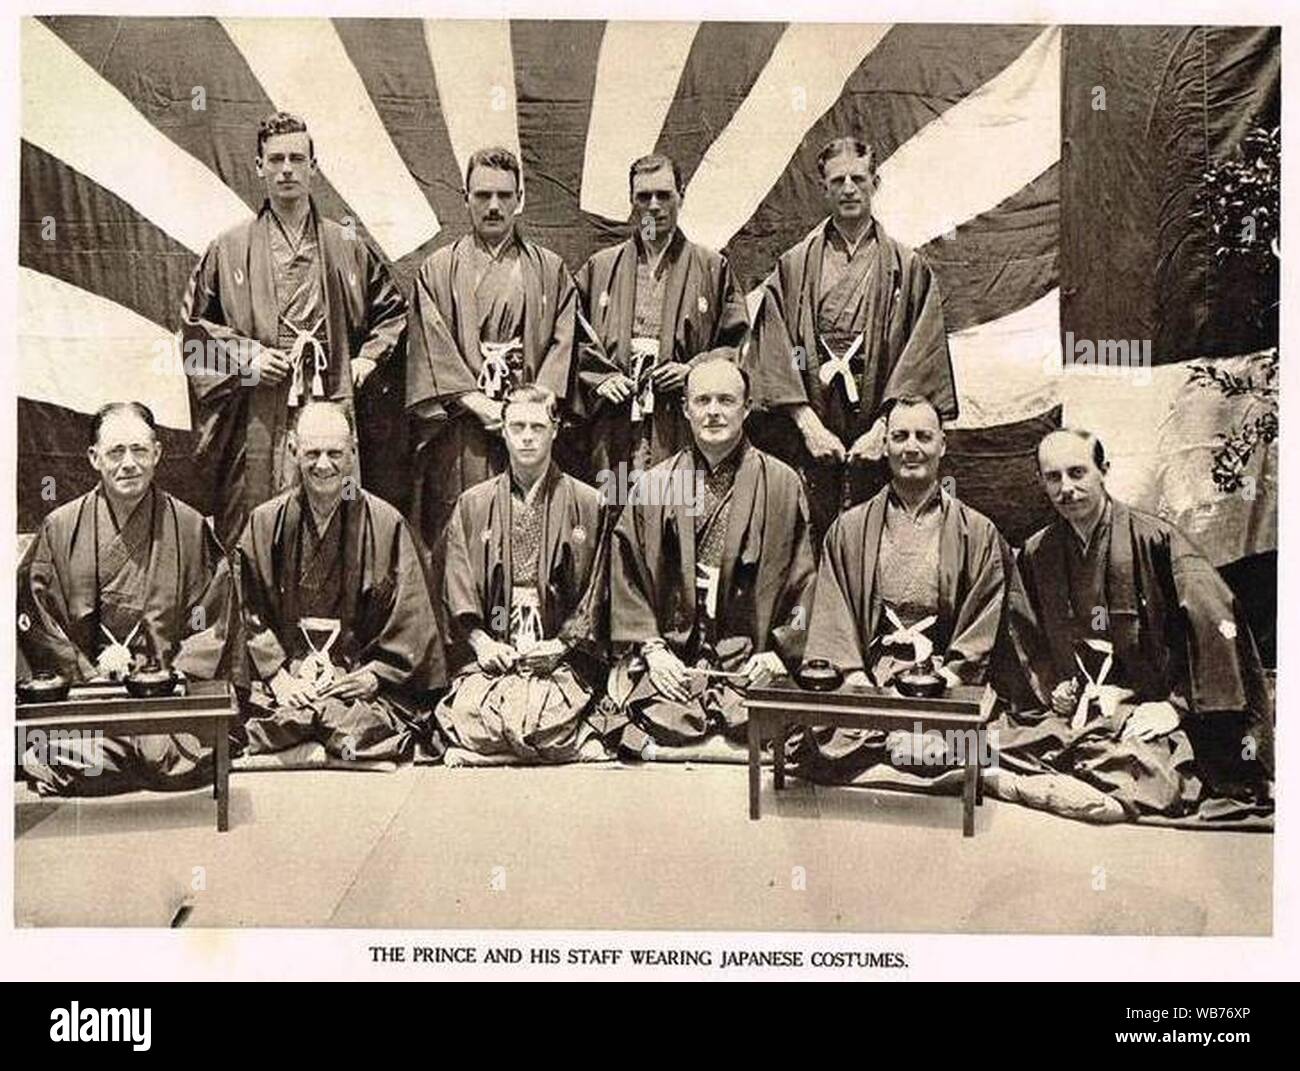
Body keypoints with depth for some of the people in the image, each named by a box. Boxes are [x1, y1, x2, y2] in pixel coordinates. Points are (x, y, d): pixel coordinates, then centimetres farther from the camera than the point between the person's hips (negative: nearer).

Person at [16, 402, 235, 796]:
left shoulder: (189, 527, 4)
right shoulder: (60, 528, 5)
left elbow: (212, 623, 5)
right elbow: (34, 619, 4)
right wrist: (89, 674, -7)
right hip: (81, 694, 0)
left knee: (196, 757, -25)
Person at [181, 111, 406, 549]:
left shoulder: (349, 247, 11)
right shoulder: (228, 249, 8)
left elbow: (392, 311, 18)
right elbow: (193, 320, 11)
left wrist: (365, 362, 5)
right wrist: (245, 354, -3)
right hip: (254, 418, 0)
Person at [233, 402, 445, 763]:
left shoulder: (385, 523, 4)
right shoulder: (265, 523, 9)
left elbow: (410, 617, 4)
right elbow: (251, 613, 7)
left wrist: (374, 674, -6)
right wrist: (277, 674, -6)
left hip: (361, 679, 0)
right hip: (284, 681, 1)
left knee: (364, 729, -27)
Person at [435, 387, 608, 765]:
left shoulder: (587, 504, 10)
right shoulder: (472, 505, 15)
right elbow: (457, 590, 9)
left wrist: (563, 643, -7)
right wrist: (480, 642, -6)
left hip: (559, 654, -2)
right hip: (489, 651, 2)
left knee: (548, 717, -27)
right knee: (468, 713, -24)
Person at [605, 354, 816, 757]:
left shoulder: (783, 485, 7)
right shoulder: (653, 486, 11)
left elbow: (805, 582, 5)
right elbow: (627, 578, 8)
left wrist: (778, 652, -5)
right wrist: (650, 647, -4)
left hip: (751, 661, 0)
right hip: (668, 657, 1)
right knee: (657, 718, -24)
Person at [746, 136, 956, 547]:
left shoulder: (908, 267, 8)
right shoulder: (794, 266, 9)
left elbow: (923, 356, 0)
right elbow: (775, 354, 1)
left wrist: (884, 428, -10)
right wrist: (808, 425, -9)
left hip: (879, 440, 0)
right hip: (812, 437, 0)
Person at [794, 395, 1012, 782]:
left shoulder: (978, 533, 11)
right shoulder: (849, 529, 15)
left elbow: (984, 627, 6)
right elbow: (831, 618, 8)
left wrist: (947, 677, -9)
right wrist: (853, 674, -8)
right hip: (866, 681, 1)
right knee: (826, 745, -26)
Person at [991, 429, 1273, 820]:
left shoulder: (1154, 539, -6)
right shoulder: (1035, 553, 9)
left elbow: (1215, 623, -11)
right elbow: (1027, 638, 20)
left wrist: (1176, 704, -13)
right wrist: (1052, 688, 4)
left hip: (1147, 713, -4)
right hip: (1071, 710, 4)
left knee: (1141, 773, -36)